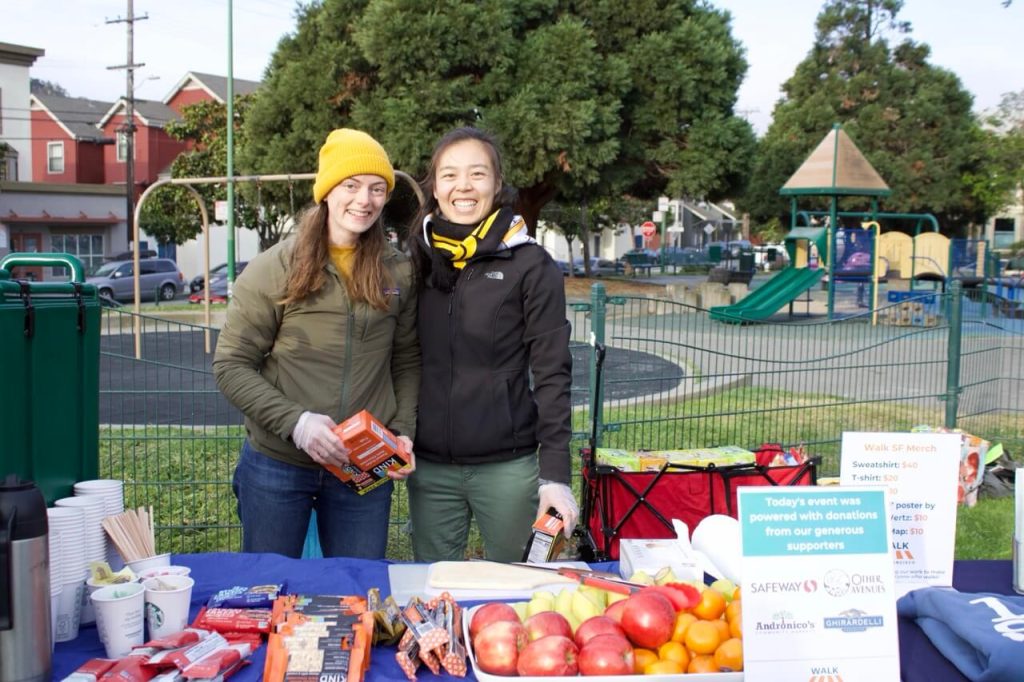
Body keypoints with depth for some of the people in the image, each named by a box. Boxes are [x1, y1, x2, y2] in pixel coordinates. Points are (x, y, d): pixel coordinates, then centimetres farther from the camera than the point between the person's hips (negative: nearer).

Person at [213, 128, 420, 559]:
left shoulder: (399, 273, 3)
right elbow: (231, 366, -6)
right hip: (276, 466, -2)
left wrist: (403, 431, -2)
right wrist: (296, 422, -18)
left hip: (365, 469, 2)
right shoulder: (274, 269, -6)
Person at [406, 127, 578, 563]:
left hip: (507, 466, -3)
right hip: (429, 467, 3)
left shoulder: (530, 265, -4)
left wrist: (555, 475, -11)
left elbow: (552, 373, -6)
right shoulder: (417, 260, 5)